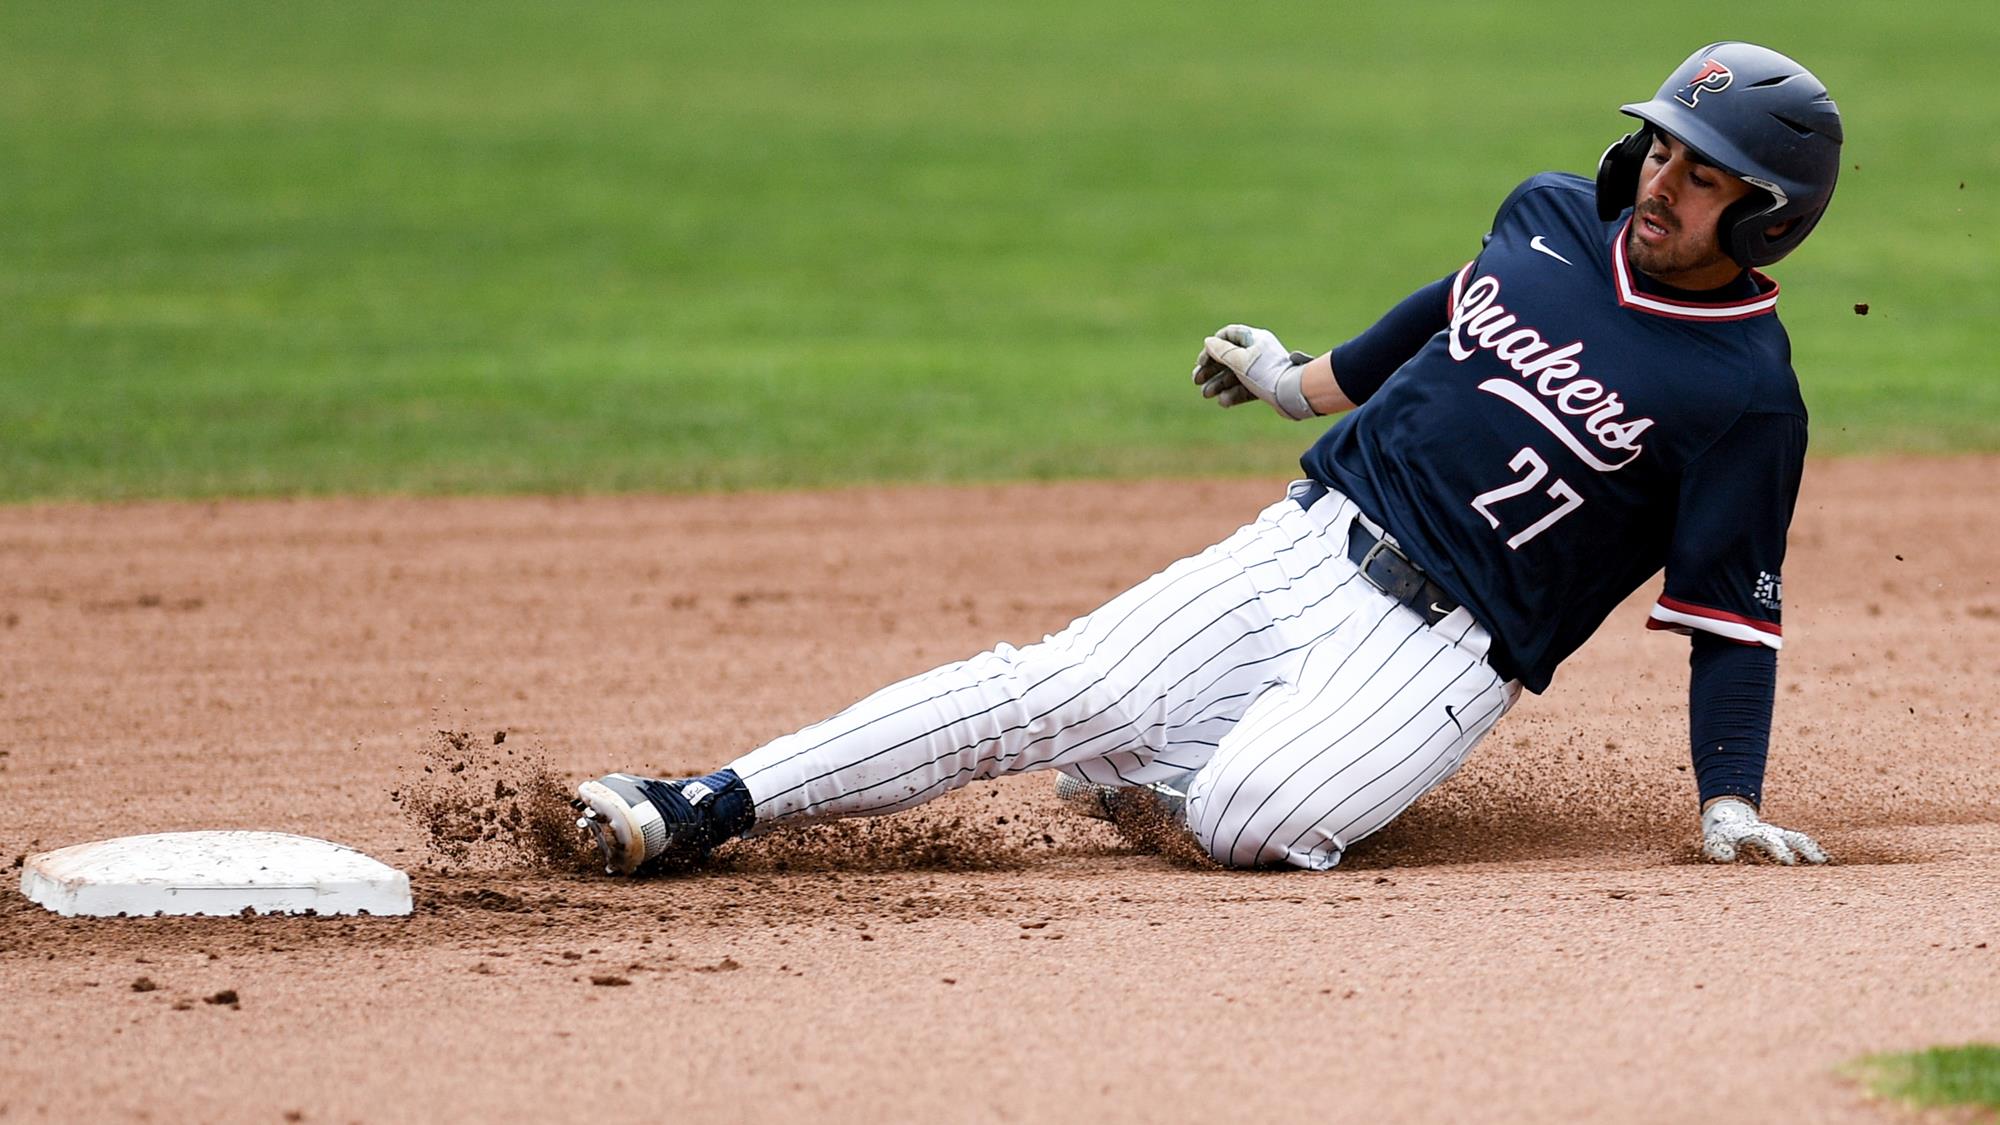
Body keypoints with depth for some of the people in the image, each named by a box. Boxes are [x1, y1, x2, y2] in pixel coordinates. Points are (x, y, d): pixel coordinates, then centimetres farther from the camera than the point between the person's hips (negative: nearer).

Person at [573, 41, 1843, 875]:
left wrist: (1731, 805, -19)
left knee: (1245, 817, -28)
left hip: (1439, 645, -5)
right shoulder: (1551, 216, 9)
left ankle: (1163, 776, 6)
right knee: (1053, 692, -12)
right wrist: (1313, 382, 39)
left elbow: (1734, 613, -9)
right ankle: (706, 810, -13)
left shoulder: (1748, 396, -10)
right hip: (1304, 543, 6)